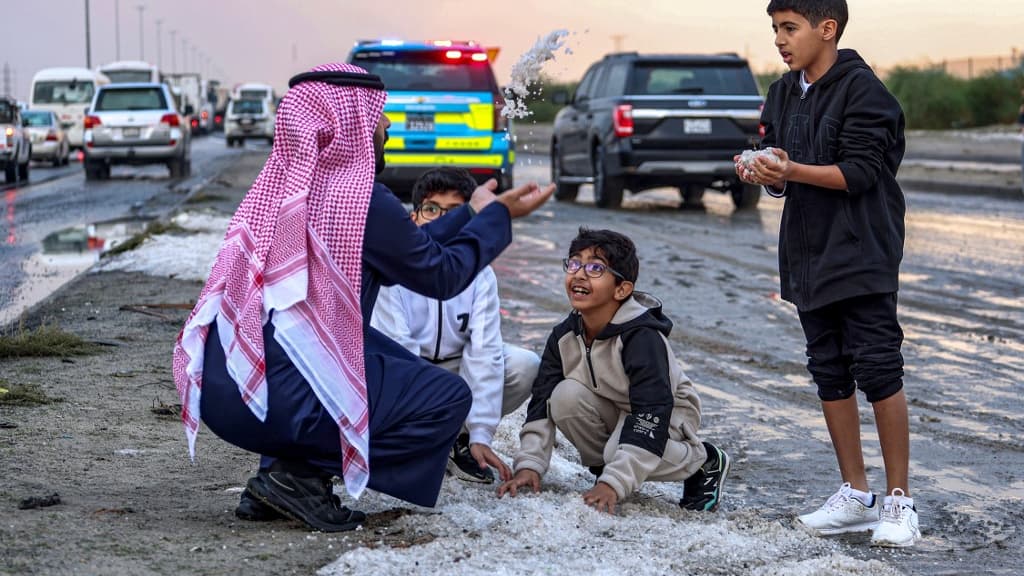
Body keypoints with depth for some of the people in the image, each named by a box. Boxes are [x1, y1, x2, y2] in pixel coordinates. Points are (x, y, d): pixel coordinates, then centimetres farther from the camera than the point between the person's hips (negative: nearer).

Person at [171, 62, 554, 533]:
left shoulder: (282, 184, 12)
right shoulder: (357, 197, -11)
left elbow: (406, 251, 23)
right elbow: (441, 275, 3)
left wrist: (472, 212, 28)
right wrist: (498, 216, 17)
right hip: (273, 397, -8)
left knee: (396, 364, 26)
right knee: (448, 397, 4)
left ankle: (288, 465, 12)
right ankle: (297, 475, -2)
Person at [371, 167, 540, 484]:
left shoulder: (480, 274, -13)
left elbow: (484, 352, -20)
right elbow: (396, 350, -26)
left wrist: (481, 435, -27)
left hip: (454, 368, 3)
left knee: (526, 365, -22)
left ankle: (459, 437, -2)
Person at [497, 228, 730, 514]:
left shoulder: (642, 338, -32)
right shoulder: (564, 337, -12)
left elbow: (650, 418, -36)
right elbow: (542, 402, -11)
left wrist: (614, 483, -42)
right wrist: (528, 465, -24)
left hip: (667, 414, -5)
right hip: (612, 410, 5)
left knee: (621, 452, -35)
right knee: (565, 395, -24)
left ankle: (704, 461, -5)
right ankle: (603, 465, 0)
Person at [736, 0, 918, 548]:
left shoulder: (862, 89, -12)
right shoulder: (782, 96, 12)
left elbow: (860, 172, -18)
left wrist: (793, 170, -28)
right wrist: (765, 175, -7)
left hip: (862, 255, -8)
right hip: (808, 257, 8)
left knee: (878, 370, -6)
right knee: (830, 374, 9)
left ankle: (899, 500, 2)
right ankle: (855, 496, 18)